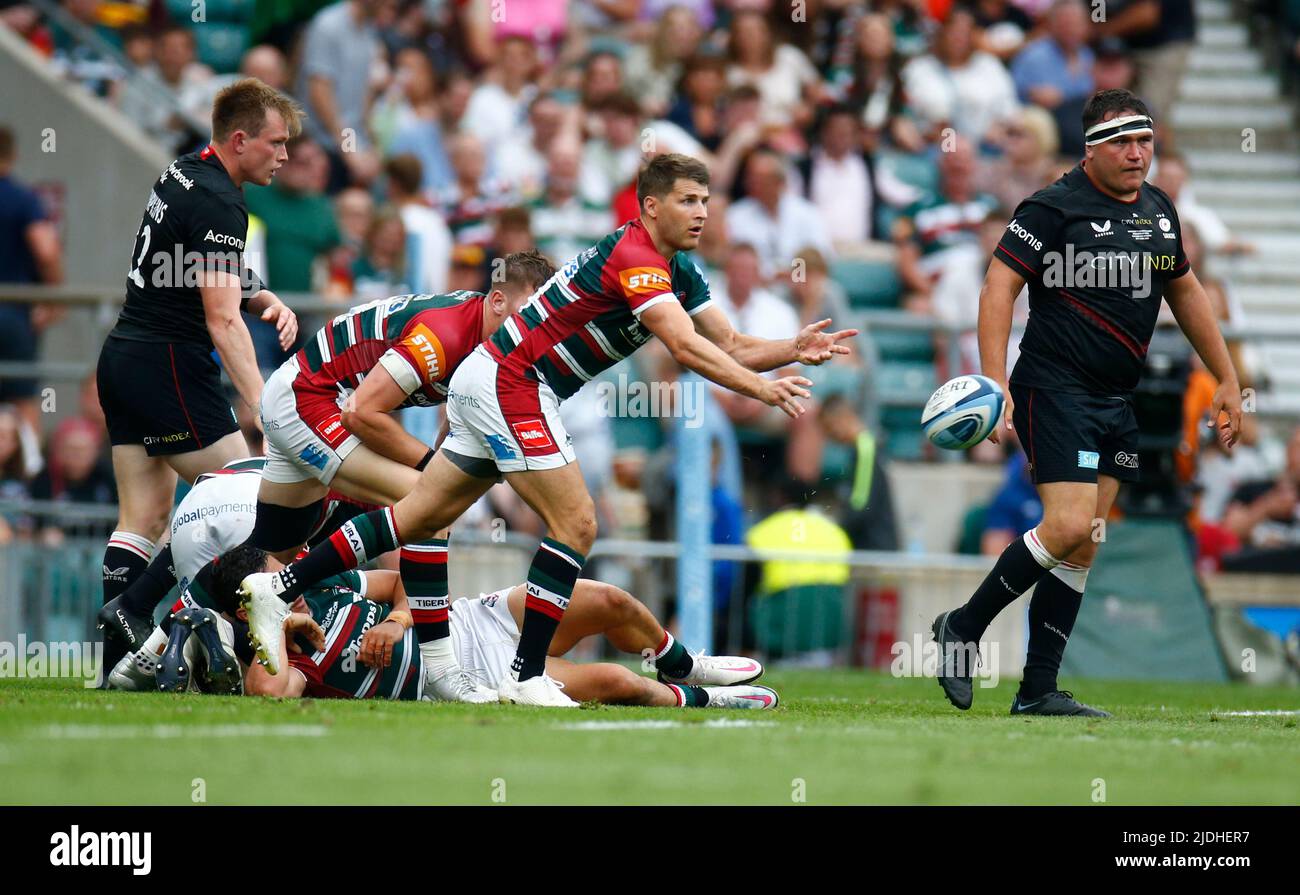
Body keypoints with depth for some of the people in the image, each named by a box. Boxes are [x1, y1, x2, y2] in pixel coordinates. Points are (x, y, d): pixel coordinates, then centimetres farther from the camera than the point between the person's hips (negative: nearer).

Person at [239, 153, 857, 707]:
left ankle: (279, 588, 11)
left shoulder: (677, 270, 12)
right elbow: (685, 346, -30)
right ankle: (527, 676, -12)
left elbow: (732, 346, 14)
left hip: (488, 384, 10)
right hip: (510, 383, -10)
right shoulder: (634, 258, -19)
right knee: (574, 523, -12)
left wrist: (794, 350, -2)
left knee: (420, 517, 10)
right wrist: (763, 390, -30)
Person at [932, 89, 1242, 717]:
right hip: (1055, 389, -7)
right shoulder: (1055, 208, -10)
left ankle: (1038, 689, 9)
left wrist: (1226, 380, 26)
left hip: (1116, 402, 7)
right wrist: (995, 382, -22)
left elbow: (1184, 292, 25)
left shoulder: (1159, 210, 12)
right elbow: (998, 285, -13)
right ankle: (962, 629, -1)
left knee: (1083, 546, 5)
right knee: (1069, 527, -19)